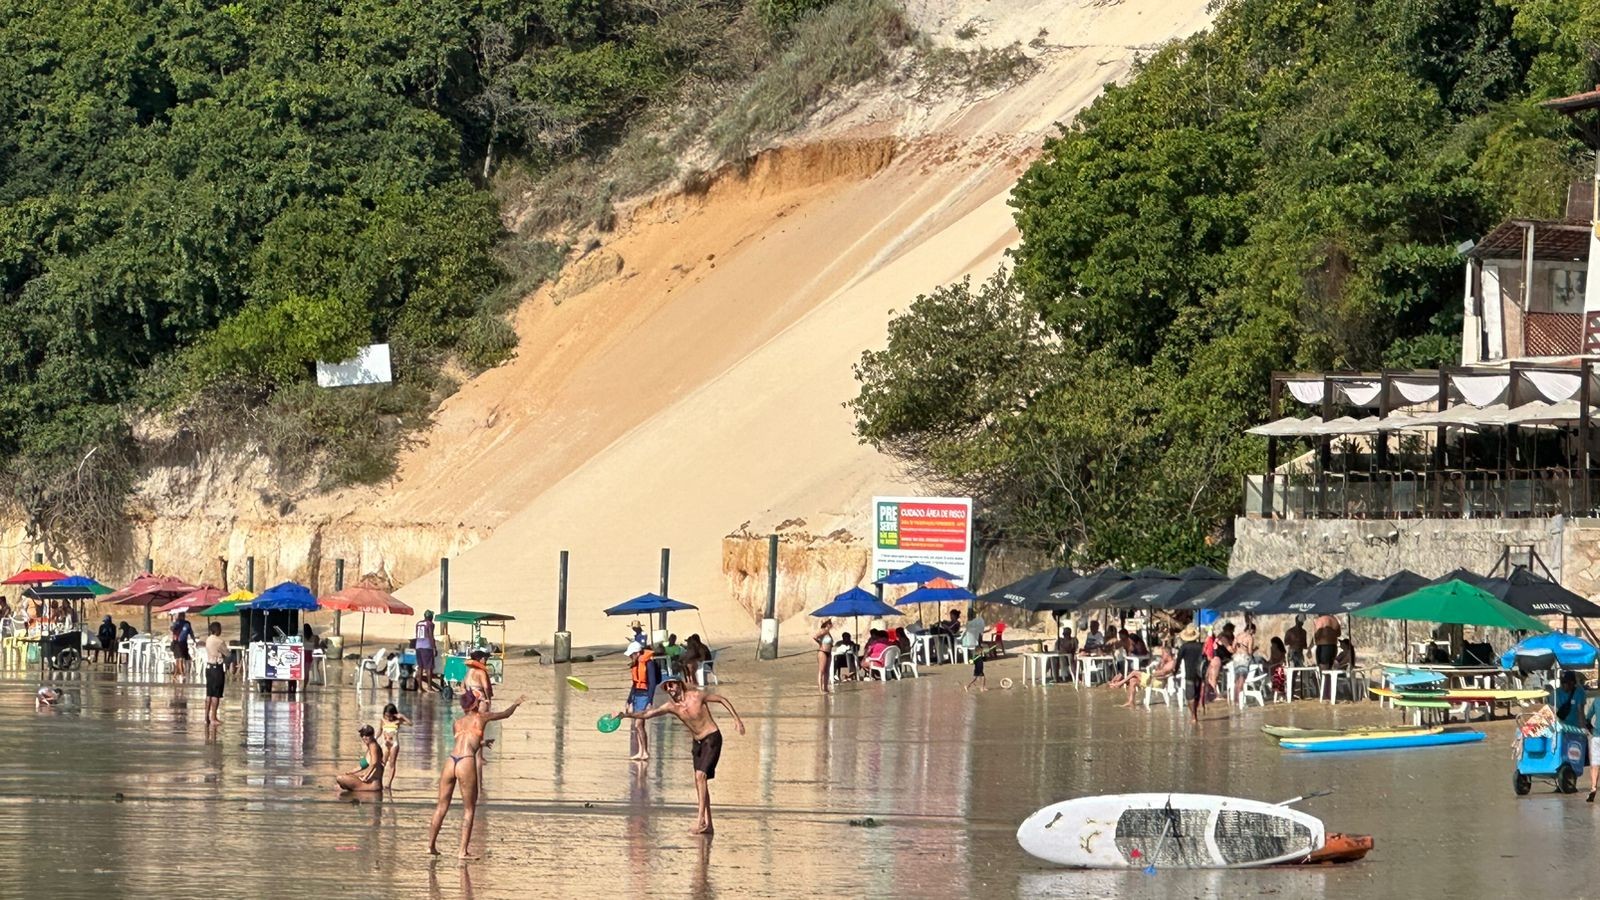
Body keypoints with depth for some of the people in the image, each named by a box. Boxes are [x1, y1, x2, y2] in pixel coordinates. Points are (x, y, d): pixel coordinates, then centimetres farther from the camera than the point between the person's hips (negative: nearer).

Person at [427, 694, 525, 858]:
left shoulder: (458, 722, 22)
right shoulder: (481, 717, 12)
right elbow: (506, 714, 27)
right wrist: (516, 703, 48)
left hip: (450, 762, 4)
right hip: (467, 763, -4)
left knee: (442, 806, 14)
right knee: (469, 809, 4)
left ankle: (431, 845, 16)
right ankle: (463, 851, -2)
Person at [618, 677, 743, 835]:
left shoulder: (696, 696, -16)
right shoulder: (670, 706, -4)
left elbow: (722, 699, -4)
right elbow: (648, 714, -10)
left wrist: (736, 718, -7)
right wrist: (630, 715, -27)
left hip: (712, 739, -6)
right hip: (697, 742, 6)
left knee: (701, 776, -19)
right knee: (700, 782, 4)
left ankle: (701, 821, -22)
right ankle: (707, 824, 10)